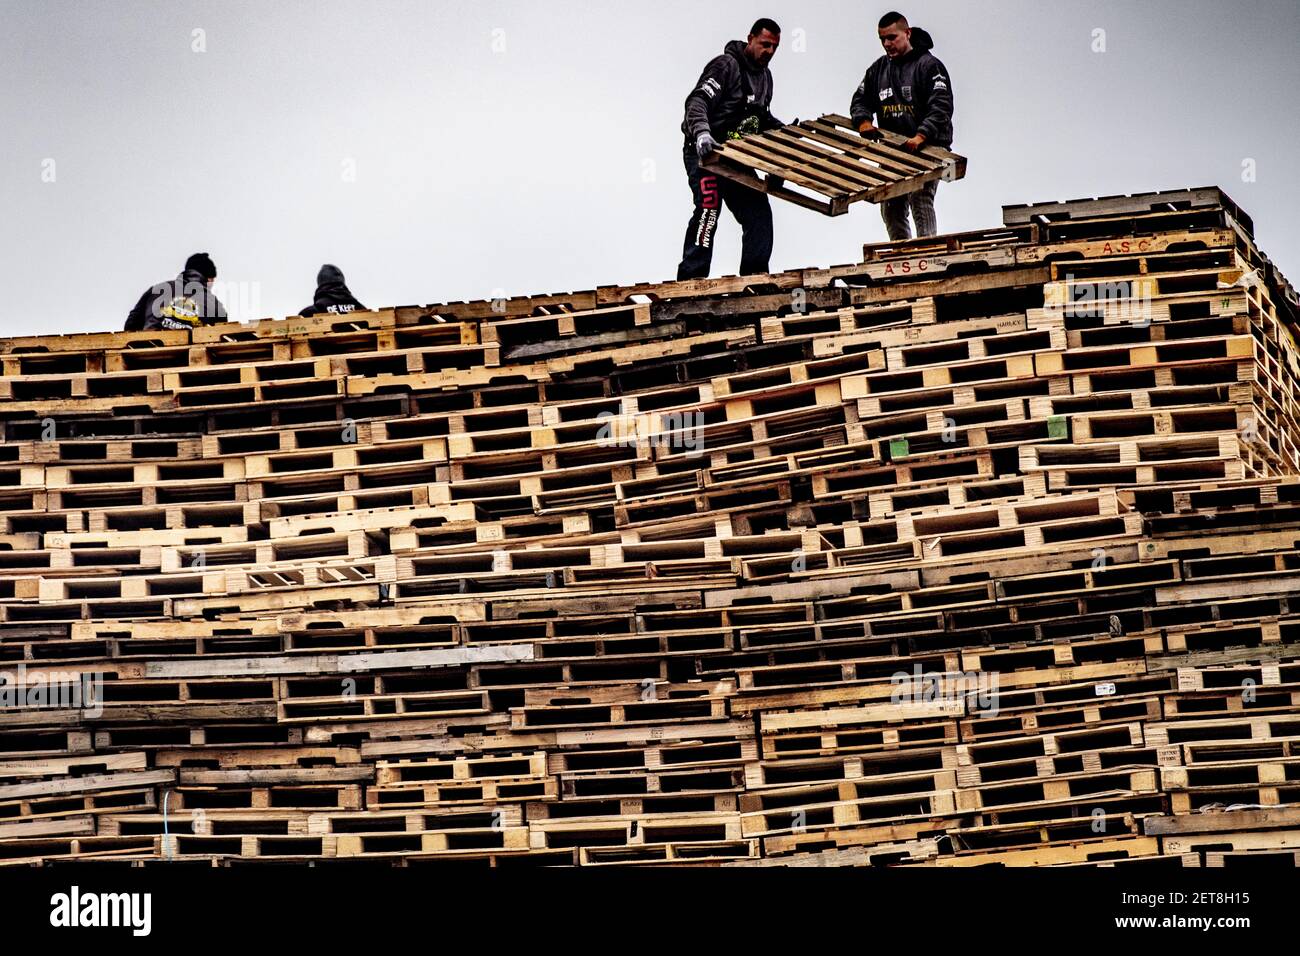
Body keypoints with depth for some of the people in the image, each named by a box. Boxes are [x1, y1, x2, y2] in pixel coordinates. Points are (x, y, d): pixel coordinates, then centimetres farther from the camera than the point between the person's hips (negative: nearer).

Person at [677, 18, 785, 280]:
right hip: (704, 151, -8)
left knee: (758, 214, 3)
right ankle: (691, 280, -22)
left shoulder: (764, 76, 16)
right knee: (708, 209, -21)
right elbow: (696, 102, -23)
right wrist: (701, 132, -41)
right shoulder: (726, 65, -12)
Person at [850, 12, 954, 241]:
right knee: (890, 209, 8)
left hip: (926, 148, -7)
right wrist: (864, 122, -7)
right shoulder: (877, 69, 15)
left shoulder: (929, 65, -6)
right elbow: (860, 100, 17)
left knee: (921, 204, -17)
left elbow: (941, 107, -16)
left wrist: (920, 137, -29)